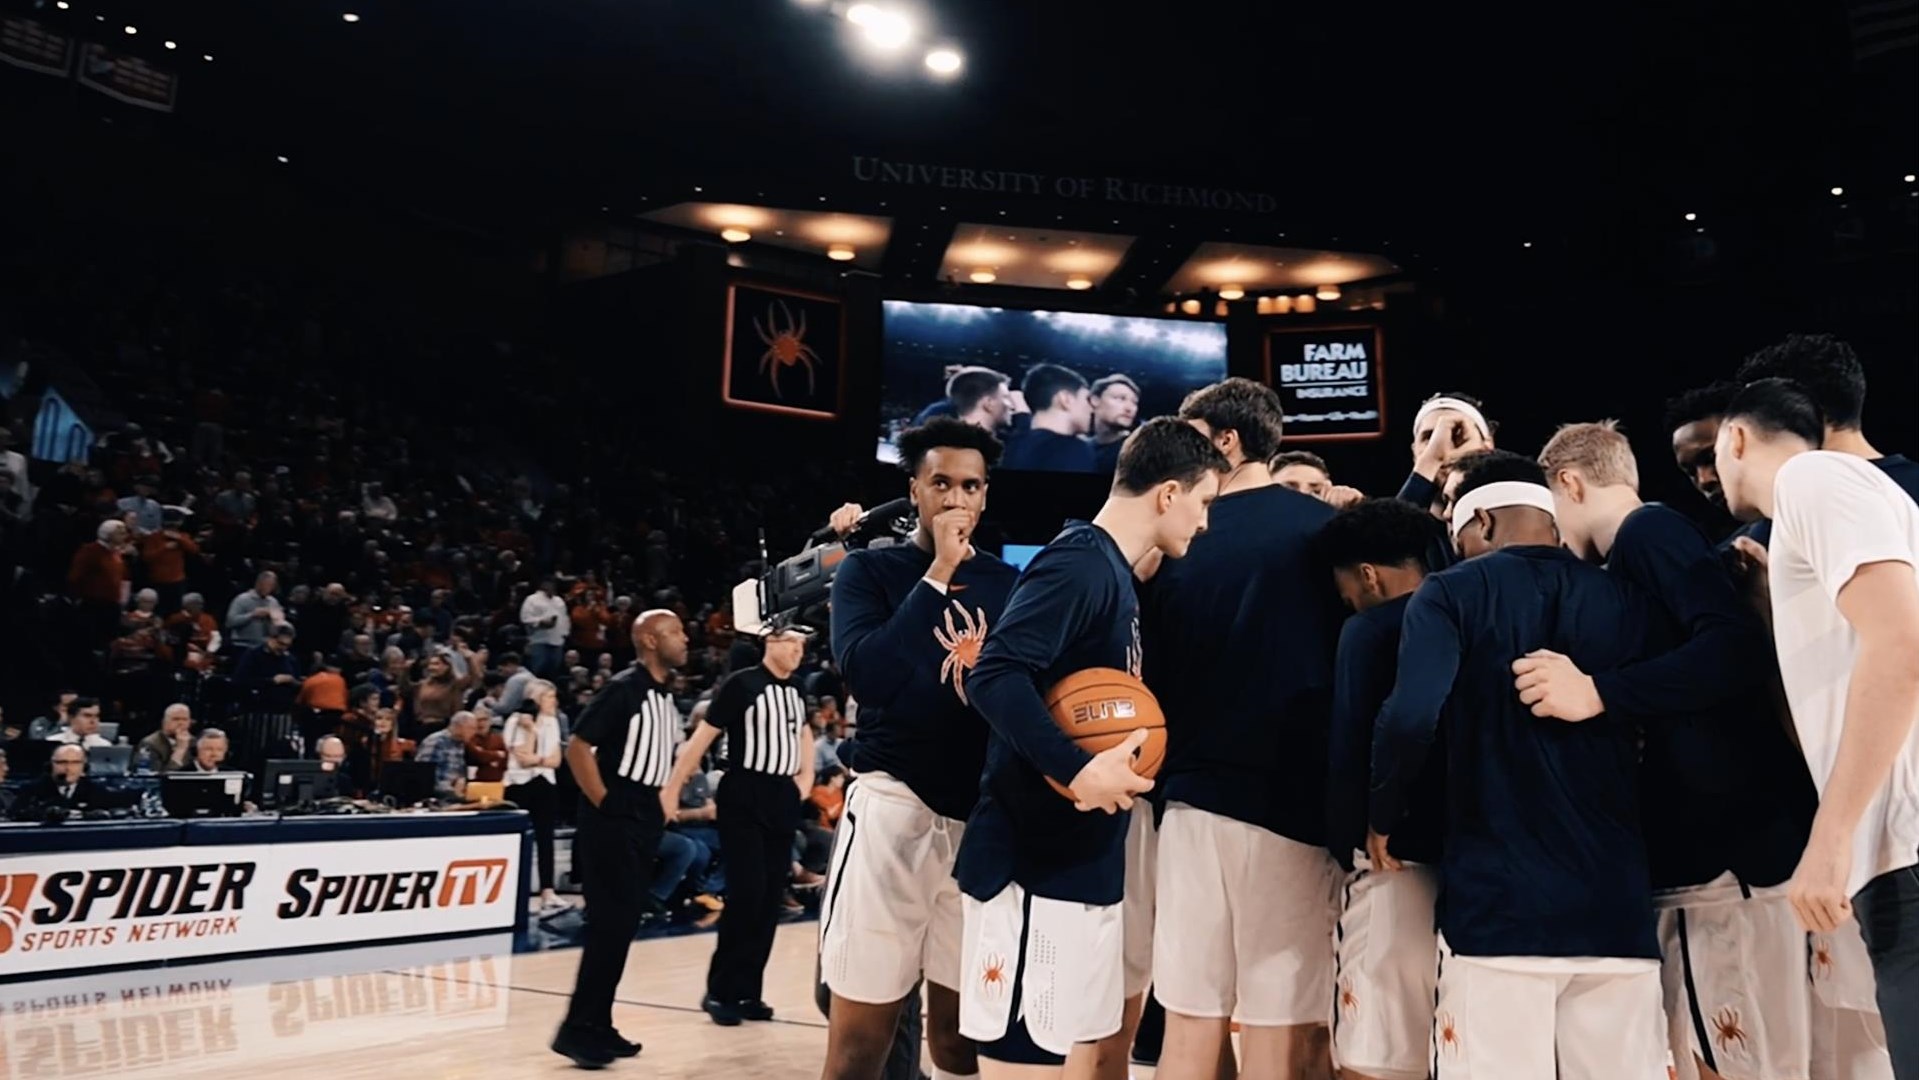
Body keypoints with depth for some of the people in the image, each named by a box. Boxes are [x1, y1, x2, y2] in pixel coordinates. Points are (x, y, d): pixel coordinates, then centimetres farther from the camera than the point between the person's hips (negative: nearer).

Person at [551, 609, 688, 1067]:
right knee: (610, 924, -9)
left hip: (643, 824, 9)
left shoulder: (668, 696, 11)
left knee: (622, 925, 11)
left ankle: (597, 1026, 19)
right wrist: (604, 804, -15)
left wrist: (660, 803, 15)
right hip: (611, 823, -9)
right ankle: (577, 1029, -1)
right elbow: (577, 747, -17)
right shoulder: (624, 689, -14)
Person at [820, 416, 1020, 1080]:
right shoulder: (870, 570, 1)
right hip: (895, 804, -3)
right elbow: (865, 673, -16)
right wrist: (938, 574, -15)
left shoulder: (1008, 583, 10)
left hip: (983, 813, 3)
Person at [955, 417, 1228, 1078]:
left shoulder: (1114, 574, 14)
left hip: (1086, 863, 10)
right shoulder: (1080, 563, -15)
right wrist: (1078, 771, -28)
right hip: (1035, 862, -10)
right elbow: (994, 675, -27)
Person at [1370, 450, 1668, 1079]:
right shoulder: (1626, 601, 10)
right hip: (1616, 907, 4)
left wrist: (1382, 818, -2)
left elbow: (1411, 716, -17)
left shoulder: (1451, 594, -2)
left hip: (1496, 904, -4)